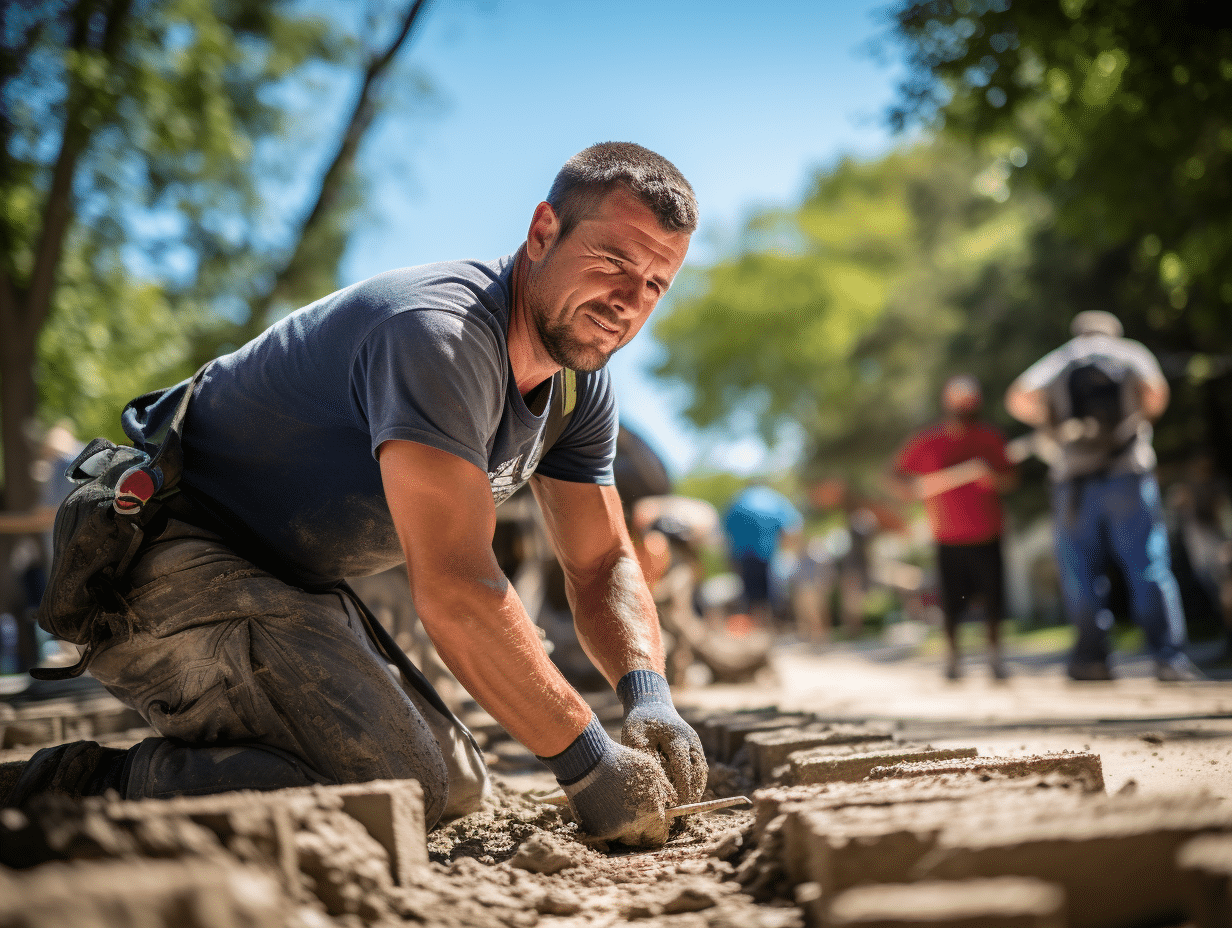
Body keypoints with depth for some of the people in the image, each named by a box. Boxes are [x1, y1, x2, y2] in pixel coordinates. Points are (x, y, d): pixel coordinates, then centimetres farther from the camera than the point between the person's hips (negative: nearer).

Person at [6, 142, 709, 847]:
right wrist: (587, 762, -28)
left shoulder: (581, 382, 3)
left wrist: (650, 696, -13)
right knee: (399, 788, -24)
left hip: (289, 585, 10)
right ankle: (91, 794, -12)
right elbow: (454, 589, -34)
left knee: (457, 787, 9)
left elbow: (604, 564, 7)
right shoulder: (438, 332, -28)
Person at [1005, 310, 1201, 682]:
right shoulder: (1132, 352, 13)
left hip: (1073, 480, 1)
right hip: (1128, 475, -1)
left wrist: (1056, 427, 10)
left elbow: (1018, 400, -3)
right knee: (1150, 569, 0)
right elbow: (1155, 396, -6)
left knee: (1081, 572, 6)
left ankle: (1091, 658, 3)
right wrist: (1133, 419, 13)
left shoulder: (1057, 361, 14)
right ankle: (1169, 656, -5)